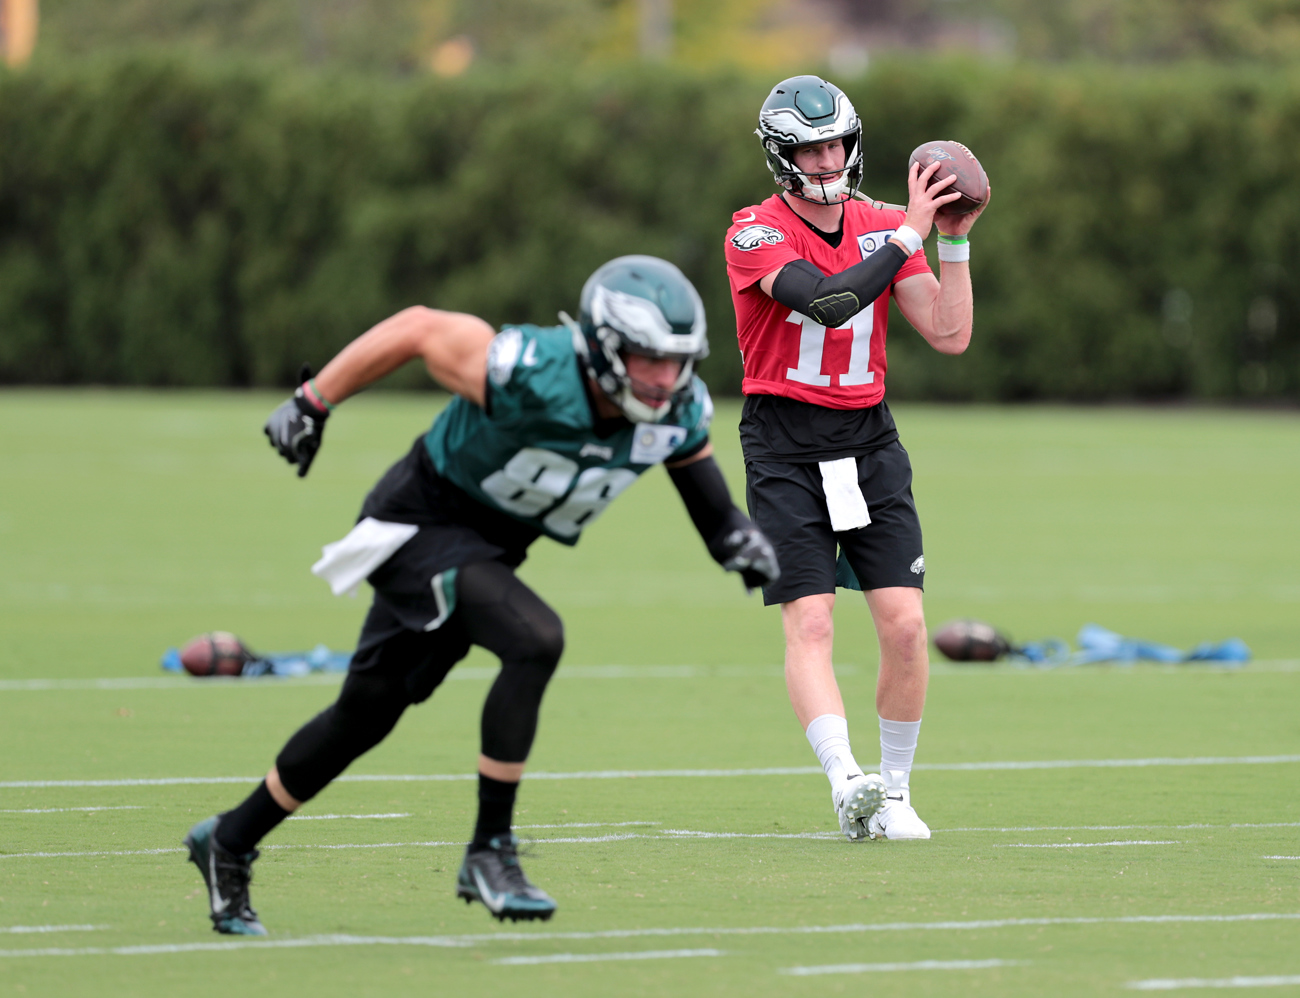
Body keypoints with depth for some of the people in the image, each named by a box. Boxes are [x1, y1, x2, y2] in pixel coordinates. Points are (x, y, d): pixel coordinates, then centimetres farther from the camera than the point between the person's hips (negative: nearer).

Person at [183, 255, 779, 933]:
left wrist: (732, 534, -3)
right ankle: (489, 852, -19)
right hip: (421, 522, -7)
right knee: (534, 640, -29)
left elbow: (692, 457, 11)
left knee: (366, 715, 17)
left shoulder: (679, 409, -15)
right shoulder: (533, 377, -34)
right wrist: (313, 401, -14)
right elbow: (417, 329, -21)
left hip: (489, 546, 7)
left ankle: (230, 842, 34)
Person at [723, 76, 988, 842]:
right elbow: (829, 302, -26)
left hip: (869, 441, 4)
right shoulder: (757, 234, -10)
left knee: (905, 622, -6)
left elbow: (951, 335, 3)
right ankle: (846, 783, -23)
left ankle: (894, 793, 7)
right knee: (810, 625, -15)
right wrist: (910, 235, -22)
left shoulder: (882, 229, 6)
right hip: (786, 448, -4)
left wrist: (954, 240, -5)